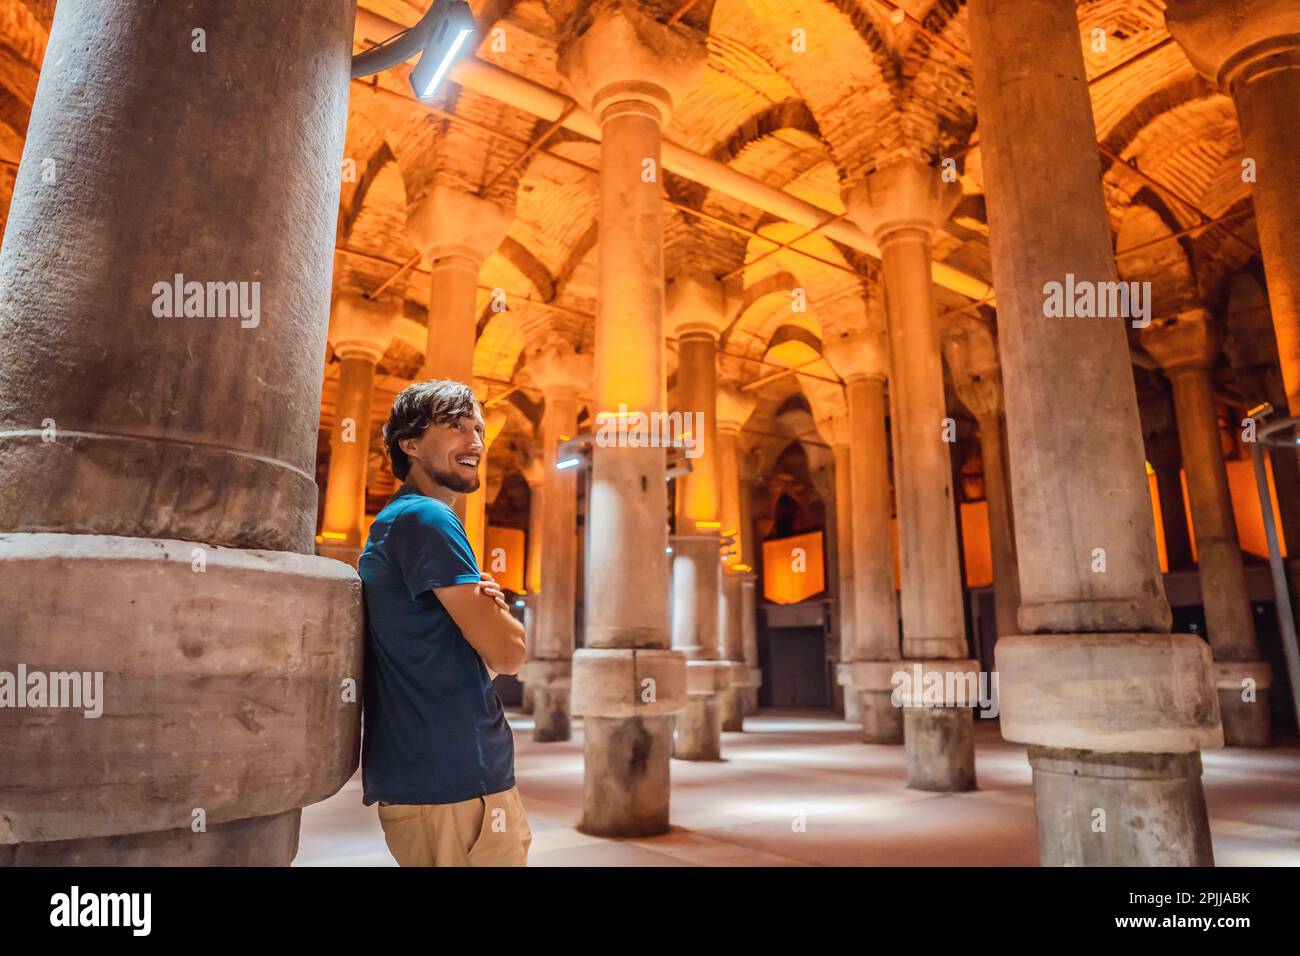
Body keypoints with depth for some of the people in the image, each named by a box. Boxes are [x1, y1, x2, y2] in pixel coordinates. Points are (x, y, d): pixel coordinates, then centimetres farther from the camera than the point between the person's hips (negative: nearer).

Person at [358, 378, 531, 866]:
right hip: (453, 781, -10)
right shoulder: (426, 519, -15)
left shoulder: (395, 521, 16)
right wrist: (498, 612, 2)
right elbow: (507, 652, -19)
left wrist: (486, 609, -5)